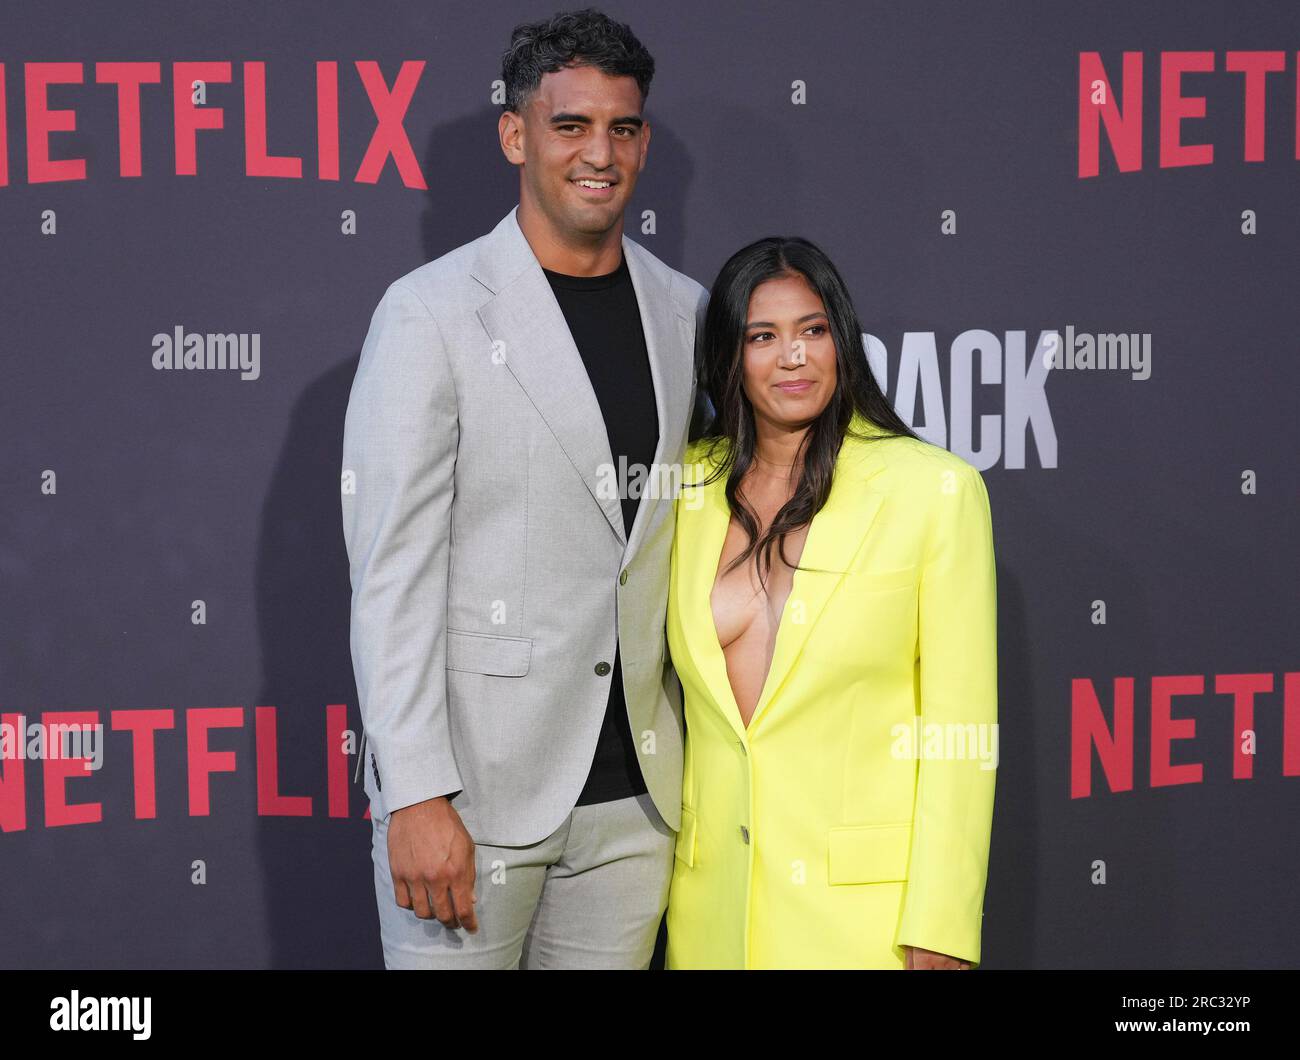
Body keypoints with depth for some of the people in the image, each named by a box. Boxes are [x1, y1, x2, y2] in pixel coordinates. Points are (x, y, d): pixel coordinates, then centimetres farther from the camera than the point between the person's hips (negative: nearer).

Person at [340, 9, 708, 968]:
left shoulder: (684, 312, 9)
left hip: (635, 791, 5)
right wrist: (416, 797, -16)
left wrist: (699, 754, 10)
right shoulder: (431, 312, -6)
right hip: (475, 782, -4)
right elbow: (392, 570, -11)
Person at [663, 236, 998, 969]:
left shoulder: (936, 488, -8)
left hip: (862, 900, -3)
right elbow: (676, 690, 10)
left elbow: (959, 723, -9)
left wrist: (939, 927, -11)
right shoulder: (691, 486, 4)